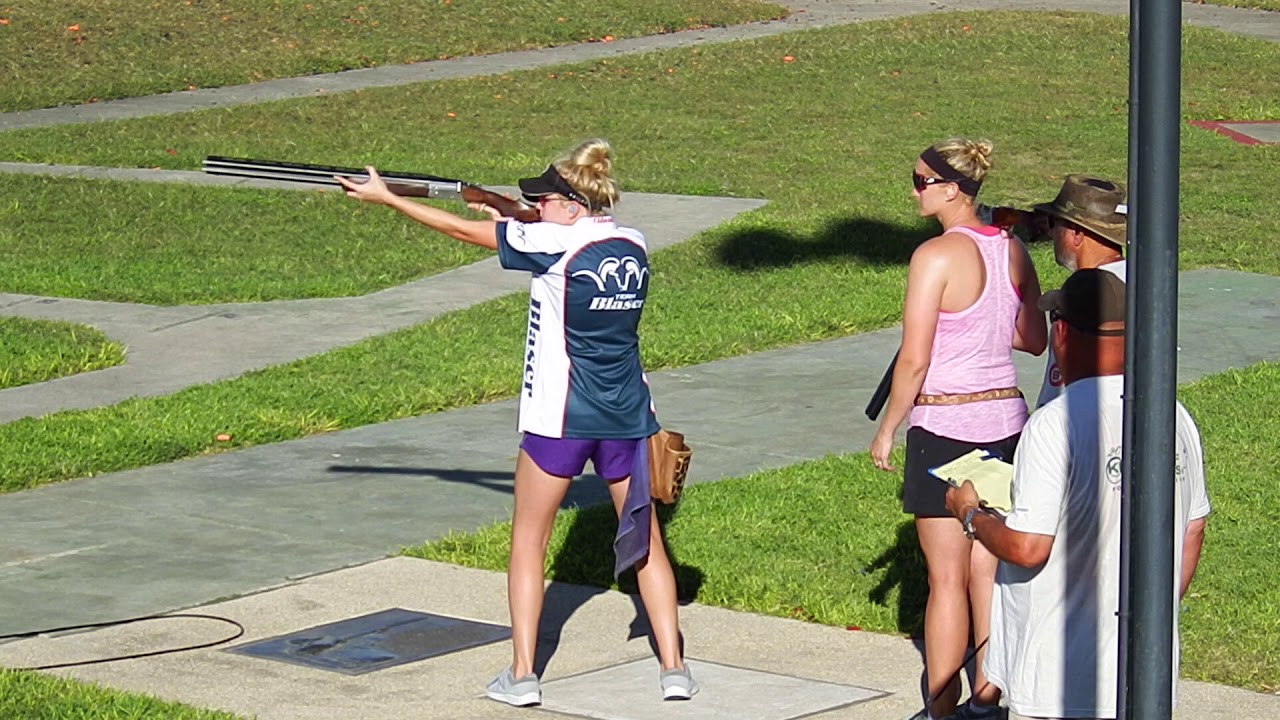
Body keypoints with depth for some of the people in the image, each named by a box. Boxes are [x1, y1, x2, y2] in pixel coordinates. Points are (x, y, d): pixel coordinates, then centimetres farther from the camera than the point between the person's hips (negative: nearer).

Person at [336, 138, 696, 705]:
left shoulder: (555, 245, -15)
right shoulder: (633, 246, 1)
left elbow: (463, 230, -7)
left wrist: (384, 197, 3)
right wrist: (509, 213, 17)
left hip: (558, 417, -5)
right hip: (626, 417, 5)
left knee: (528, 541, 8)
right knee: (644, 540, 13)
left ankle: (521, 675, 6)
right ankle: (673, 668, 11)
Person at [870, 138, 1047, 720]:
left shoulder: (936, 256, -16)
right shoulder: (1012, 250, 4)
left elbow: (914, 360, -16)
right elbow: (1034, 339, 14)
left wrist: (886, 429, -4)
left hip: (945, 425, -6)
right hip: (1005, 420, 6)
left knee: (946, 578, 0)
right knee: (988, 572, 13)